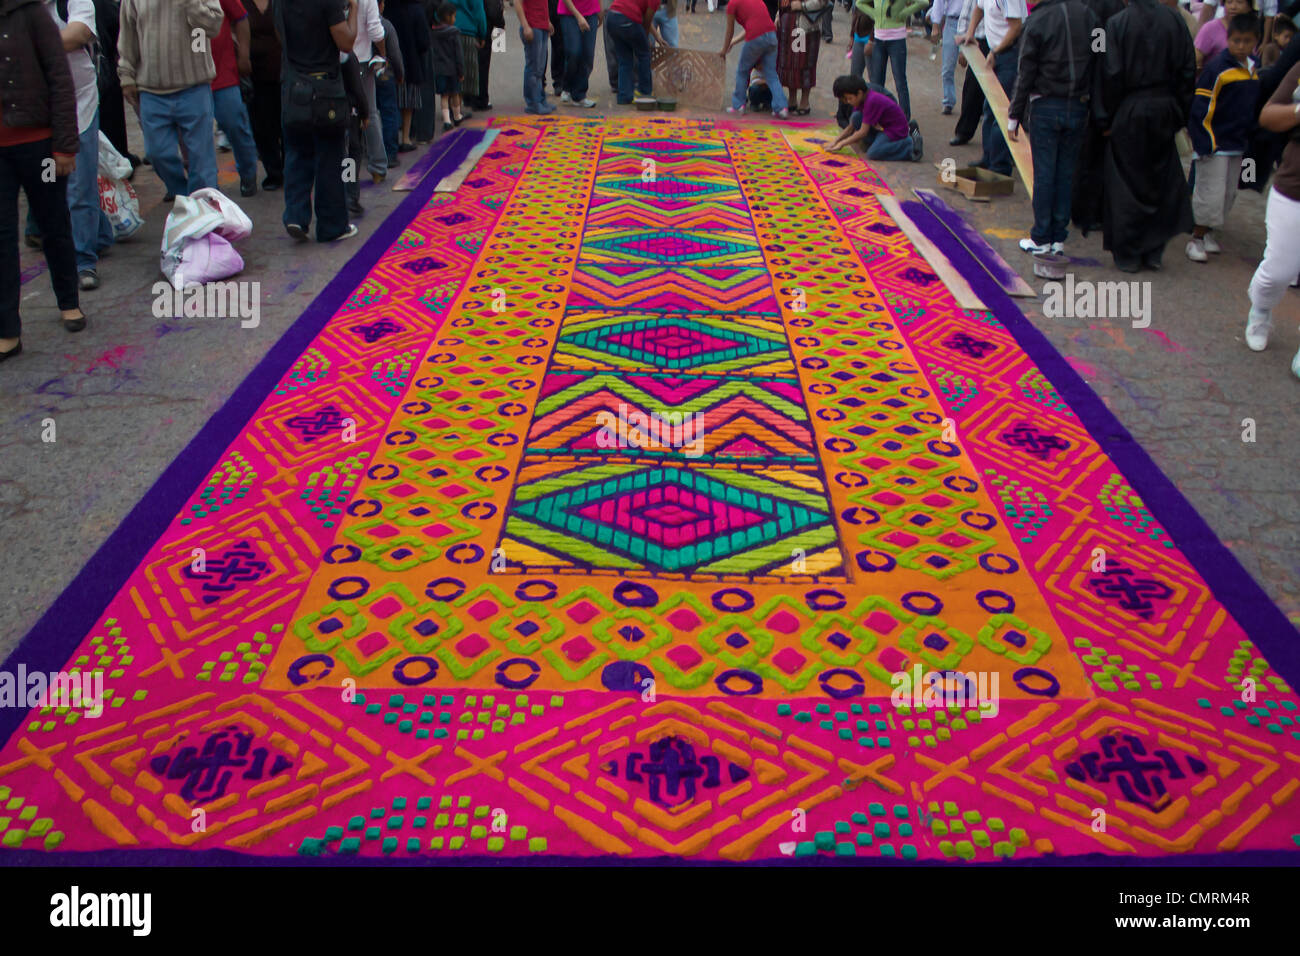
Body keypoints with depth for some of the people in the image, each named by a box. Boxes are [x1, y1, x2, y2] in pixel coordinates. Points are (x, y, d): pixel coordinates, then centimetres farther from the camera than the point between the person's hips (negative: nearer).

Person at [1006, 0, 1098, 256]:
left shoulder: (1037, 20, -10)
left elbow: (1025, 74, -8)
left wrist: (1014, 116, -2)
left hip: (1046, 107, -3)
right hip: (1078, 108, 4)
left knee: (1044, 174, 2)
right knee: (1066, 172, 9)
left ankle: (1041, 239, 6)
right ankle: (1059, 238, 13)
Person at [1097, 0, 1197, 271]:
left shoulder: (1116, 24, -11)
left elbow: (1112, 75, -14)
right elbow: (1188, 70, 2)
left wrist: (1106, 119, -6)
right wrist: (1179, 114, 9)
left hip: (1128, 115, -3)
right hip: (1164, 110, 3)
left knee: (1126, 187, 6)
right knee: (1161, 183, 16)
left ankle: (1128, 254, 11)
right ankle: (1153, 250, 19)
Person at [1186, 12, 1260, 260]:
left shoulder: (1253, 69, 9)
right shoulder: (1217, 67, -14)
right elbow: (1200, 108, -16)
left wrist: (1249, 137, 18)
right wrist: (1202, 143, -19)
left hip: (1237, 144, 8)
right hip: (1214, 145, -8)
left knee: (1228, 193, 13)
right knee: (1210, 193, -6)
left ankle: (1206, 231, 26)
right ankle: (1196, 238, 6)